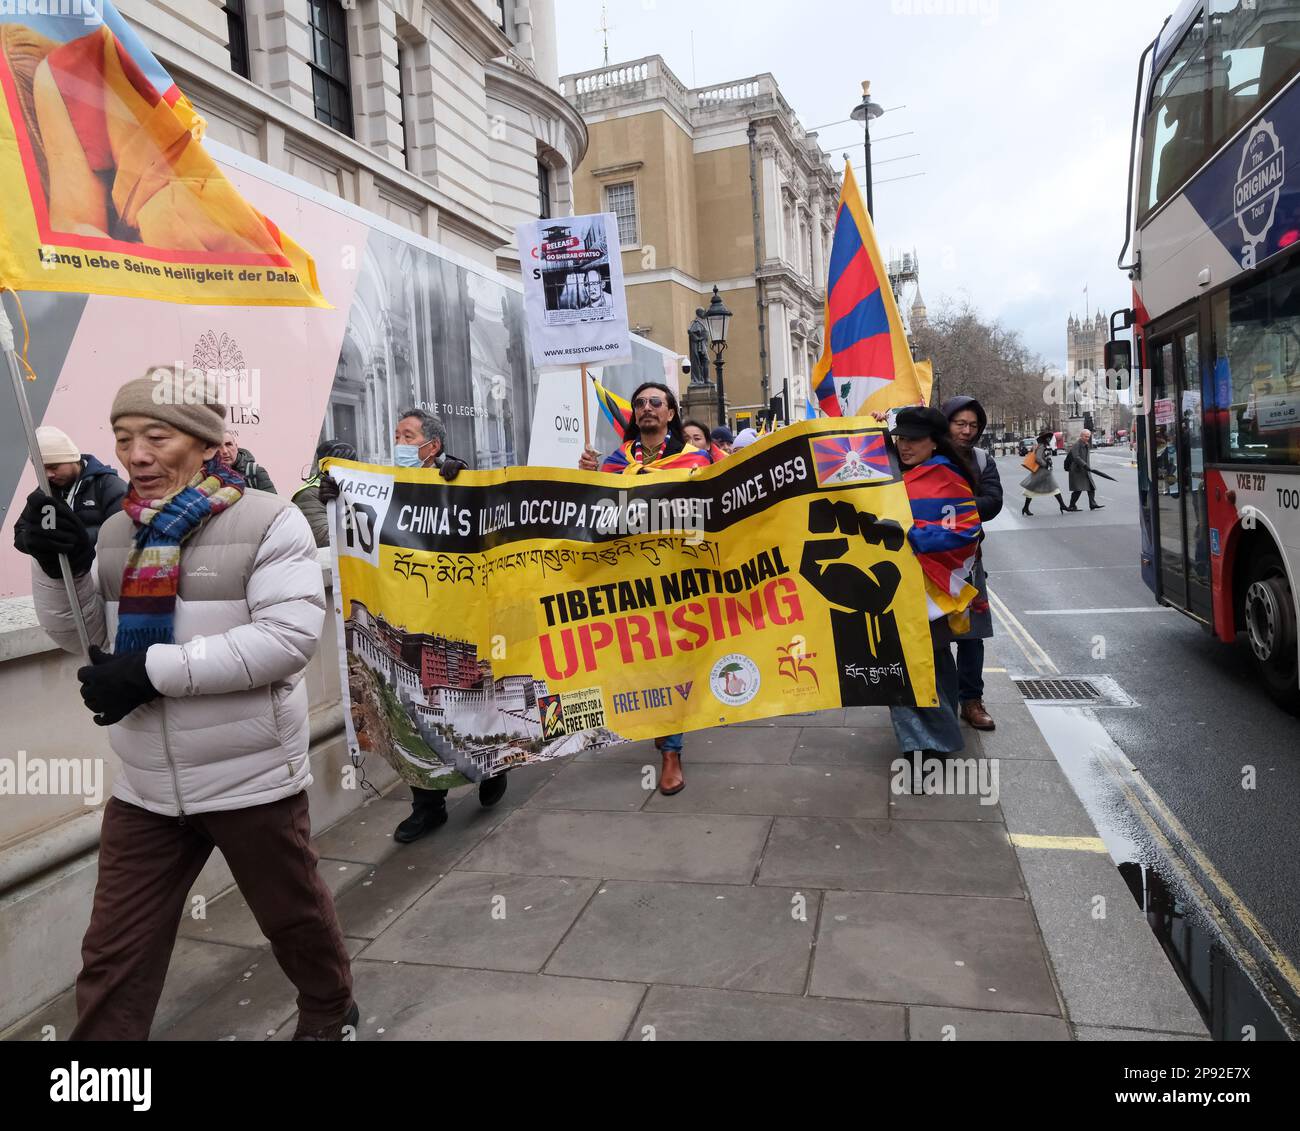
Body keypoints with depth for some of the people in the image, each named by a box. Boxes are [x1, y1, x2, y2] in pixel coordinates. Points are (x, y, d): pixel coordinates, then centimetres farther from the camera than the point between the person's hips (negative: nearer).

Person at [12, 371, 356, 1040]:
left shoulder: (269, 521, -14)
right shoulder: (118, 532, 5)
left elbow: (289, 636, -23)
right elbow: (80, 636, 12)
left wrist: (155, 670, -25)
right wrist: (56, 563, -7)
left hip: (252, 781, -4)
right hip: (144, 789, 5)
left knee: (294, 916, 18)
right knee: (112, 954, 12)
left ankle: (329, 1013, 46)